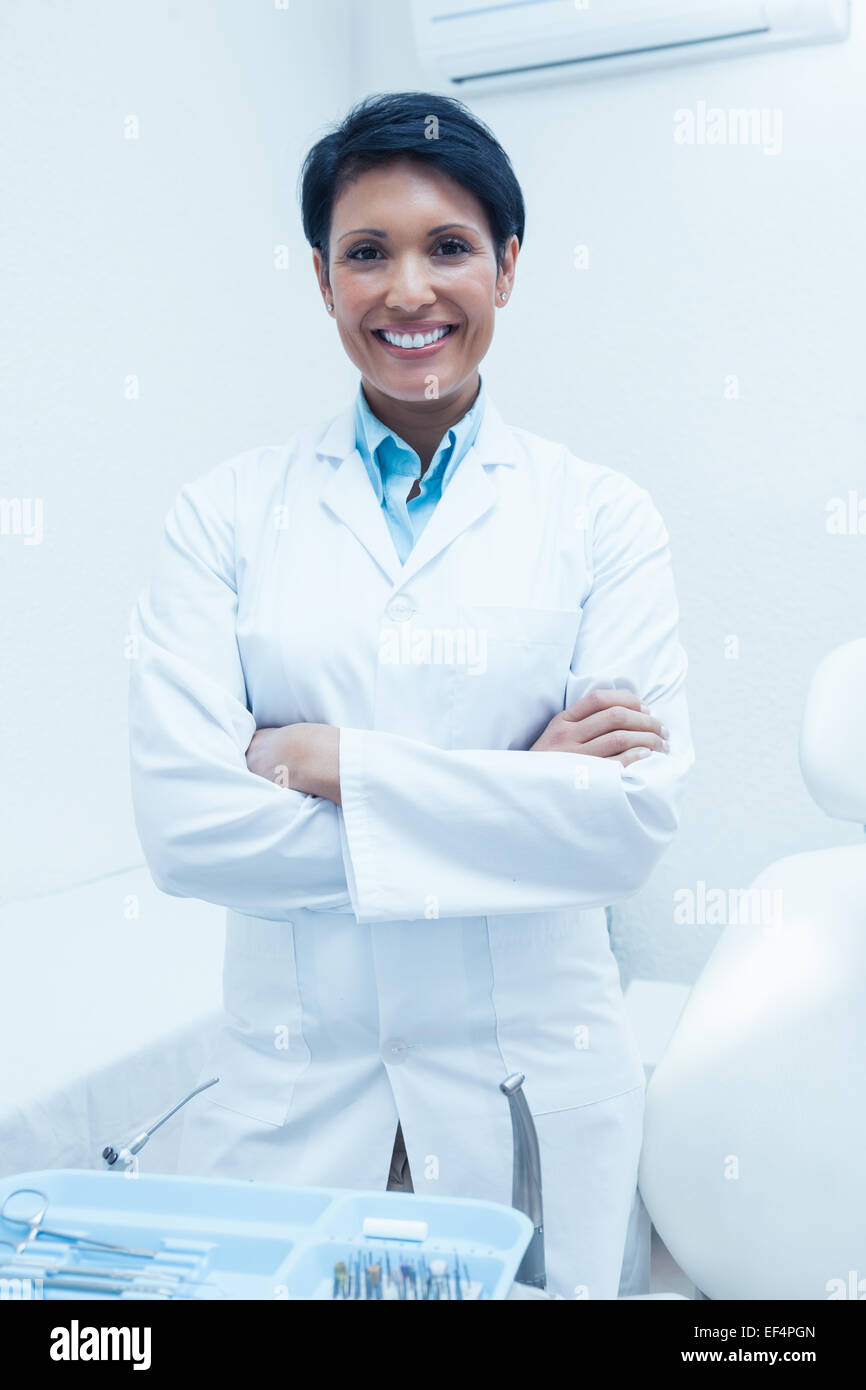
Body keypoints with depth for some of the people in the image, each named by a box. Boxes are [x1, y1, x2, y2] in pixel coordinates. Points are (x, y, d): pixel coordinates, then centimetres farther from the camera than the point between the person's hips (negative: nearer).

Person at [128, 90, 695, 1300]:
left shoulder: (601, 517, -2)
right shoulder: (227, 514, -3)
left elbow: (638, 815, -12)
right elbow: (182, 822, -13)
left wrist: (336, 763, -16)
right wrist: (513, 792, -15)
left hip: (530, 1089, 0)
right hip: (291, 1090, 0)